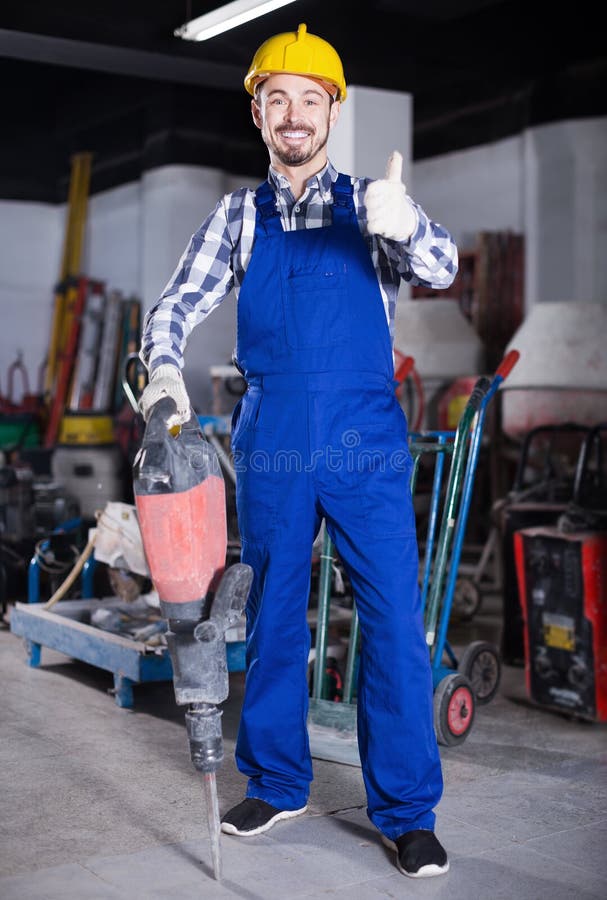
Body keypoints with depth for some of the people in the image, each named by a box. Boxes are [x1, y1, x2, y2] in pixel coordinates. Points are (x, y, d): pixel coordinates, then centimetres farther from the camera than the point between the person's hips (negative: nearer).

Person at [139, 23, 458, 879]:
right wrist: (166, 367, -16)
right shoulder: (239, 215, 10)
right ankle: (276, 783, 28)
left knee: (394, 624, -4)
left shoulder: (370, 204, 6)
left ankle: (407, 812, 8)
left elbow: (439, 268, -10)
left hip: (367, 452, -2)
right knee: (272, 622, 11)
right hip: (271, 455, 2)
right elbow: (177, 306, 6)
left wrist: (403, 225, -34)